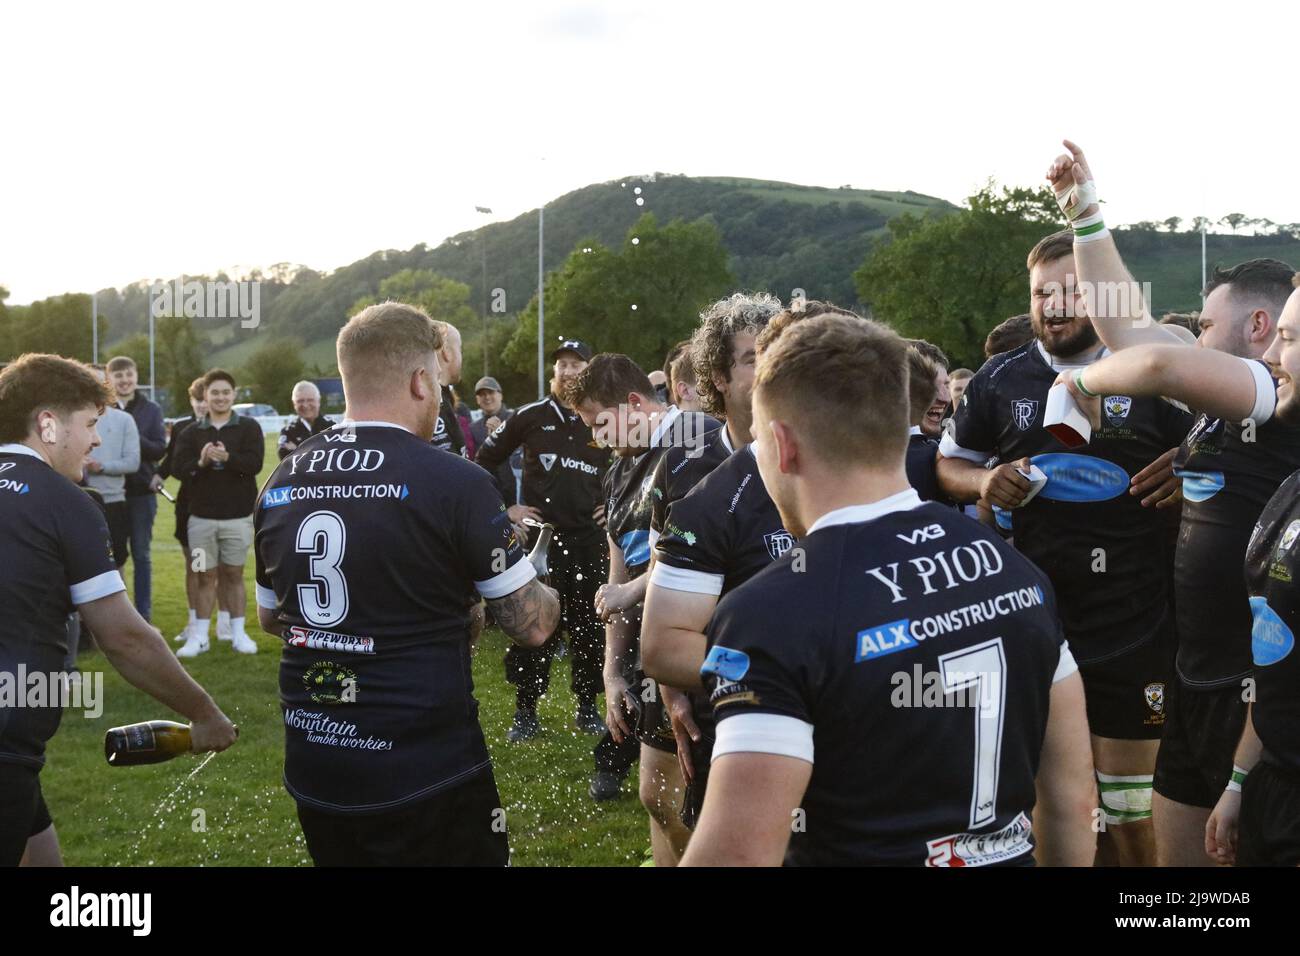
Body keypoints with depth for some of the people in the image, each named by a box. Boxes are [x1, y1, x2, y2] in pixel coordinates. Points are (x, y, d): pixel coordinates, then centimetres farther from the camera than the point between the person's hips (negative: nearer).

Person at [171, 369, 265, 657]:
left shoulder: (248, 428, 1)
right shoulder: (191, 433, 7)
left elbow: (254, 463, -12)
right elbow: (179, 468, -3)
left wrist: (227, 458, -28)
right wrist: (201, 462, -22)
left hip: (238, 516, -1)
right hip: (202, 516, 1)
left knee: (234, 574, 7)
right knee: (206, 576, 7)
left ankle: (238, 633, 16)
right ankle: (199, 636, 14)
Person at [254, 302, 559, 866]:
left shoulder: (282, 482, 2)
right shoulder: (454, 482, -16)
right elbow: (532, 625, -10)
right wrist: (546, 592, 11)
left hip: (314, 771, 6)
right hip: (426, 774, -6)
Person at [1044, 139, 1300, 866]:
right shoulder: (1224, 403, 9)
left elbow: (1161, 364, -32)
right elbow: (1129, 326, 14)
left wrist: (1083, 379, -13)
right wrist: (1086, 215, 15)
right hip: (1199, 676, 8)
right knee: (1177, 846, 17)